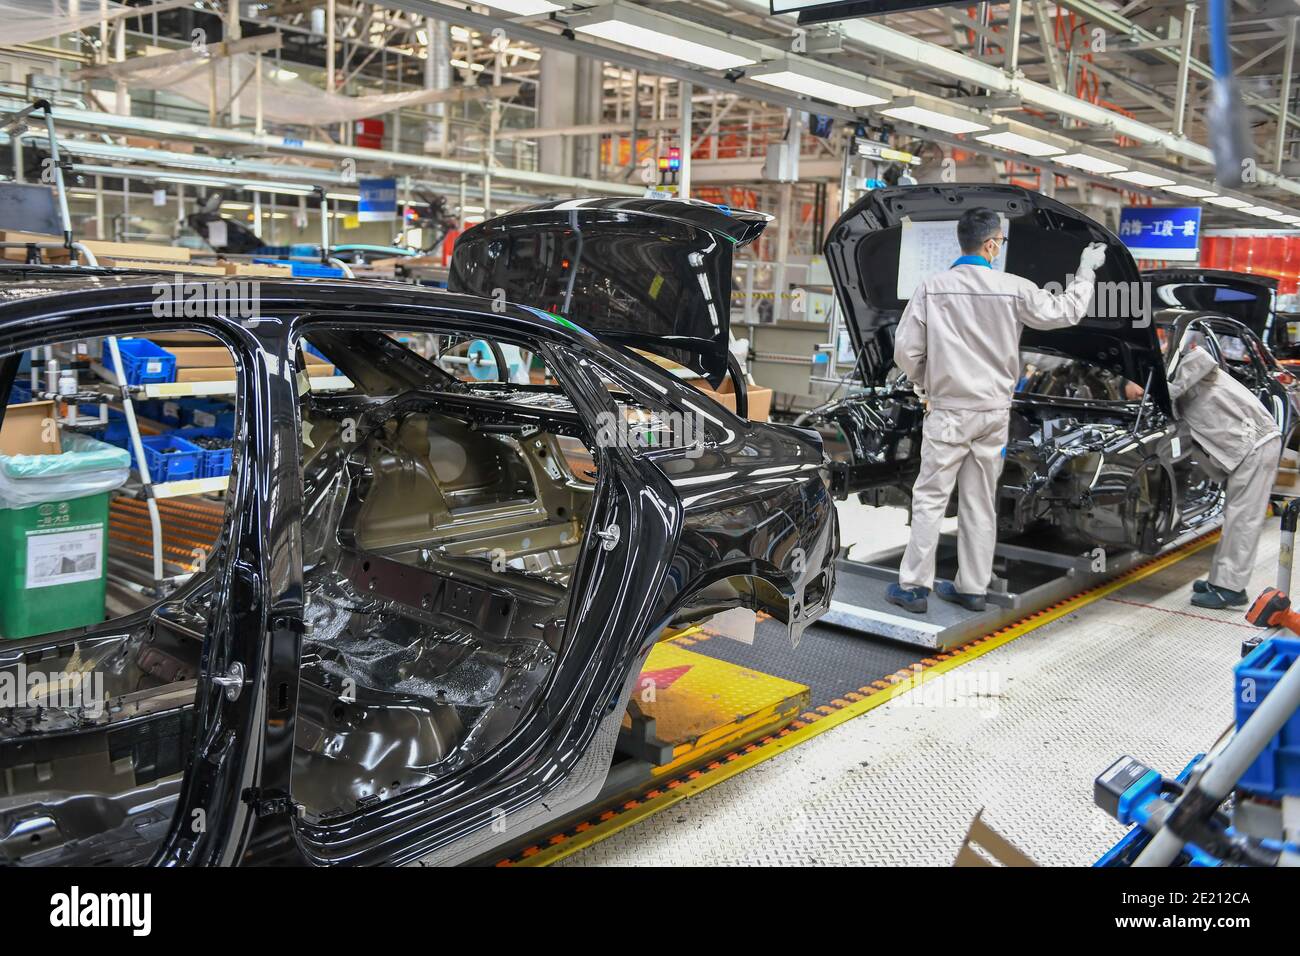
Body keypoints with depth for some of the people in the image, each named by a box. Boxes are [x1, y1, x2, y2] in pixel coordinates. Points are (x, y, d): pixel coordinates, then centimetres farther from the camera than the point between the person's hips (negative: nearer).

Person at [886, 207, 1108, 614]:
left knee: (930, 498, 4)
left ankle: (914, 586, 5)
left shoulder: (933, 287, -10)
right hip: (994, 412, 2)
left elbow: (905, 350, -8)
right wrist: (1086, 270, 26)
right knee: (980, 502, 11)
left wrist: (923, 384, 12)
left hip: (948, 412, -2)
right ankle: (971, 588, 19)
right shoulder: (1014, 289, -6)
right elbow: (1065, 311, 9)